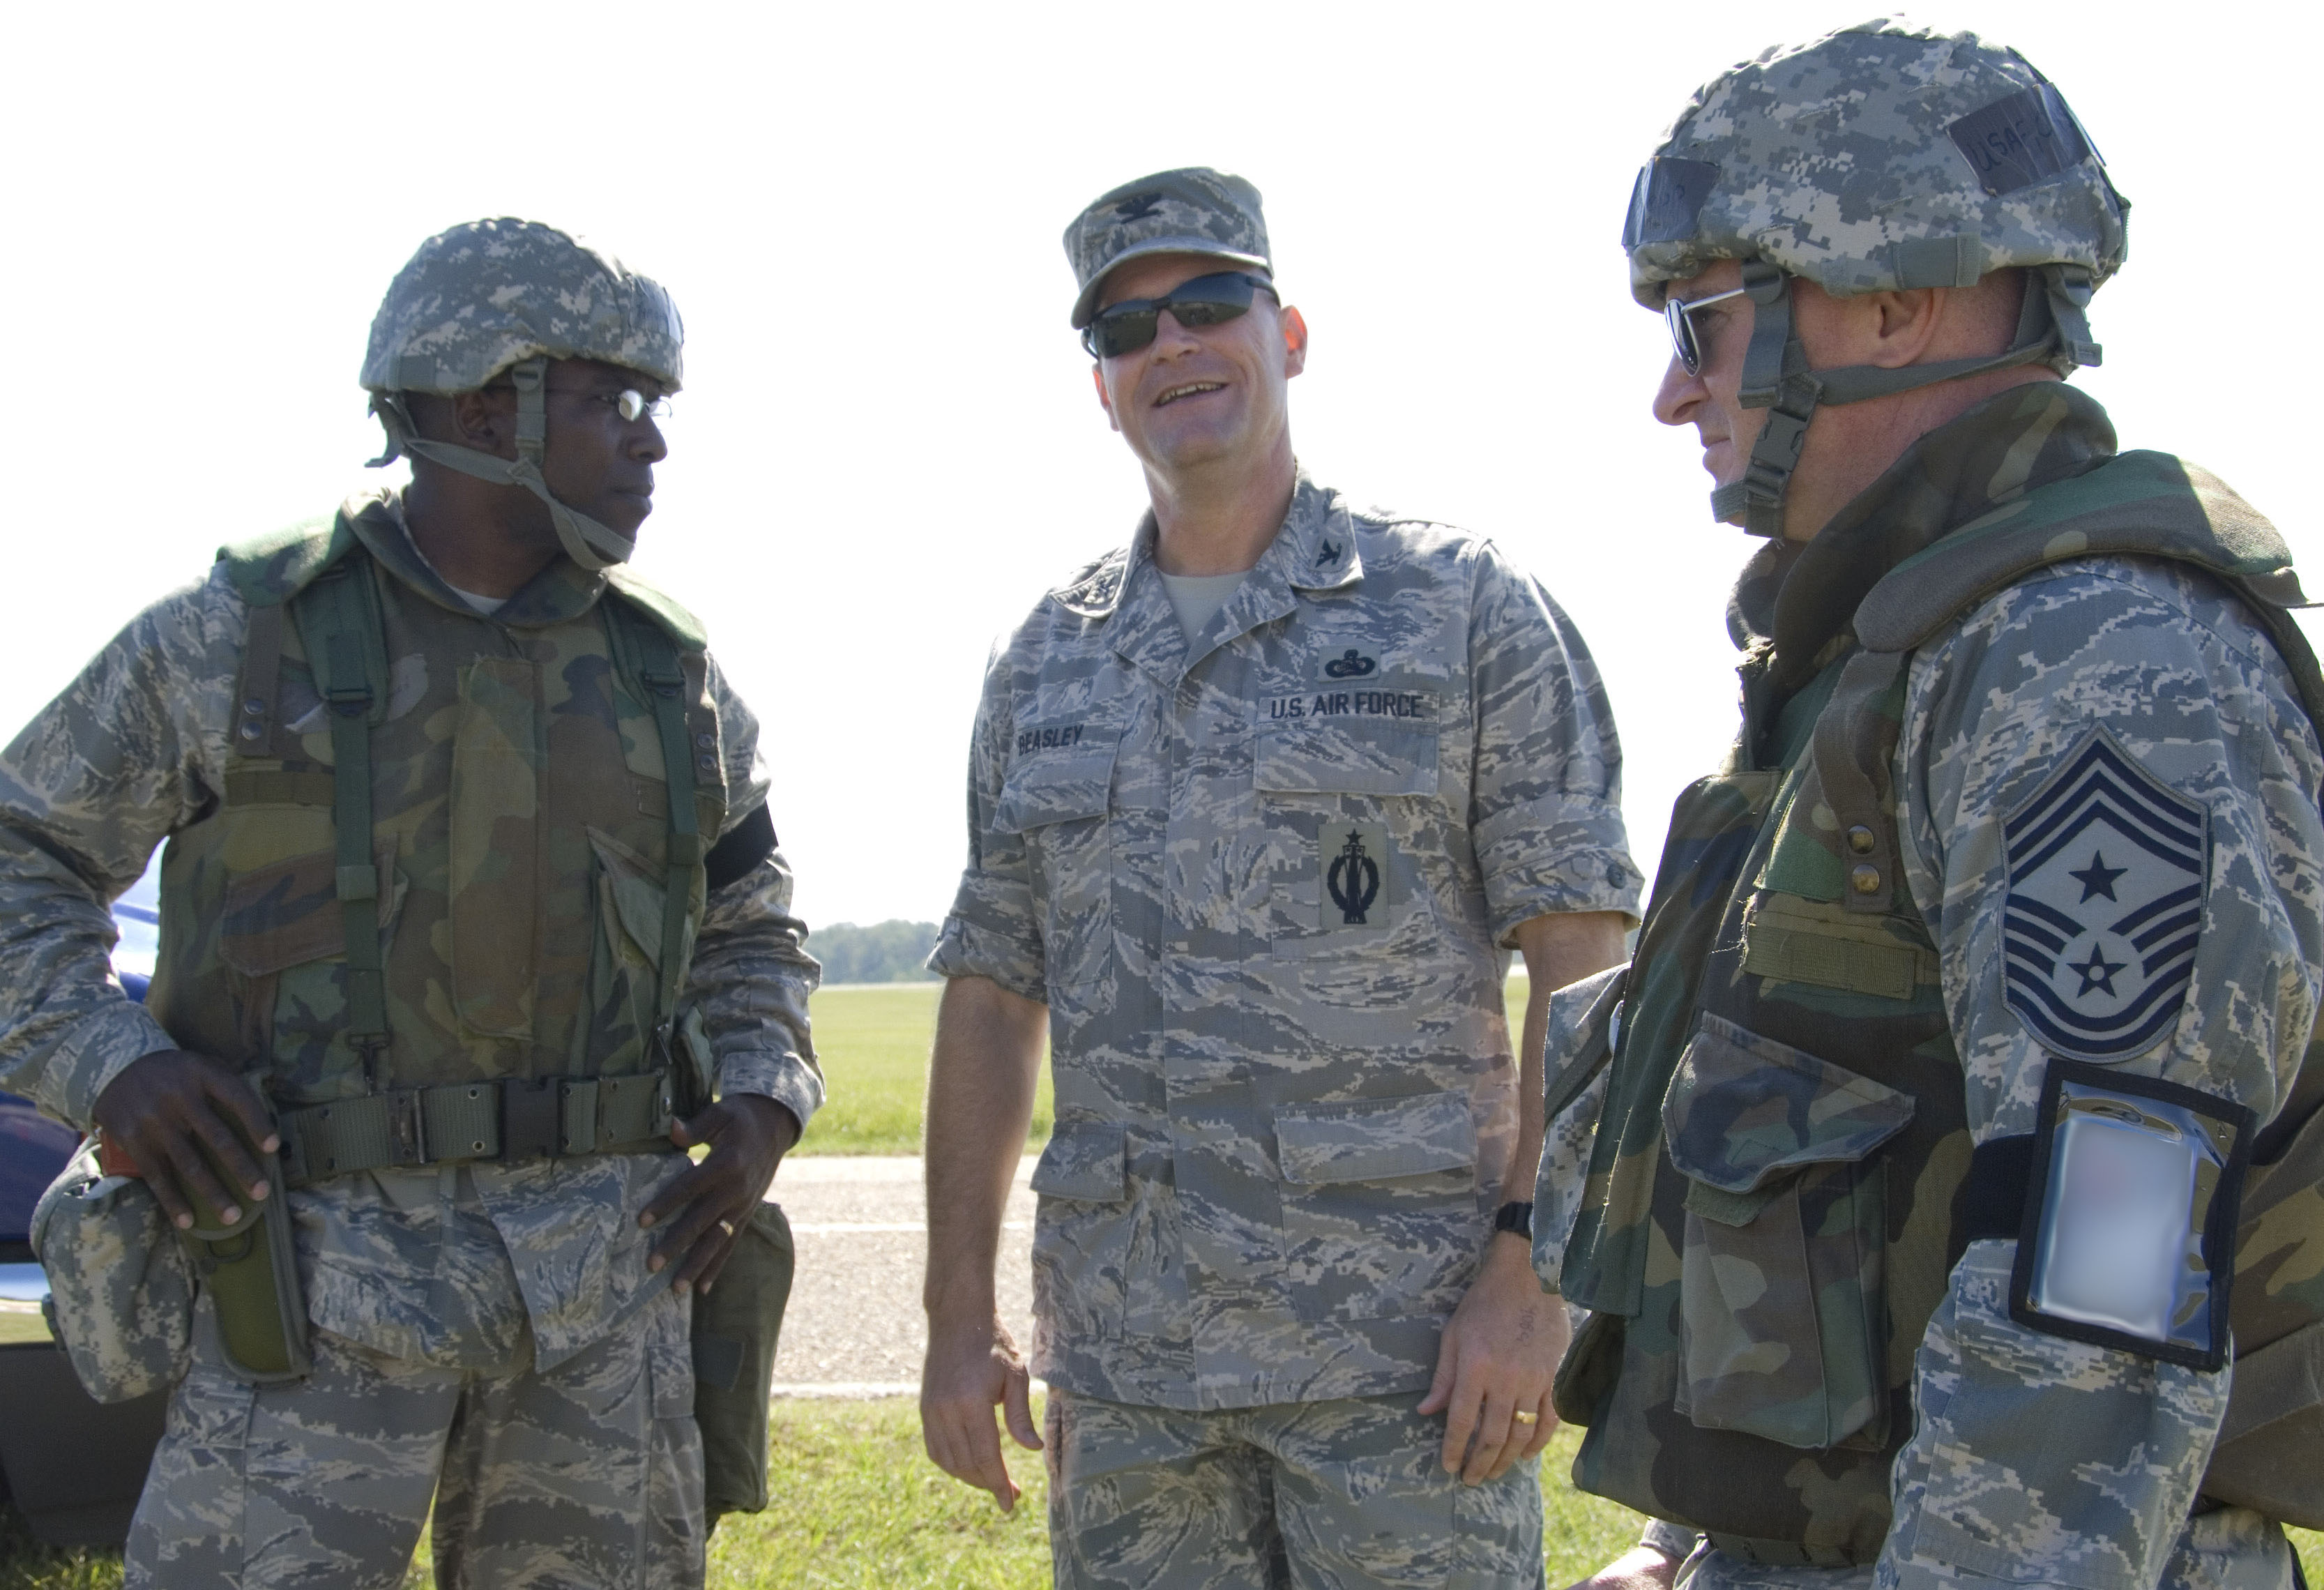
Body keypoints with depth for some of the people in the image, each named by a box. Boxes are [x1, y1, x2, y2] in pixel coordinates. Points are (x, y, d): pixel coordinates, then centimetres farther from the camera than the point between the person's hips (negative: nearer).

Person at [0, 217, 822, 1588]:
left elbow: (750, 922, 23)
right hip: (330, 1256, -3)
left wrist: (761, 1105, 5)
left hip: (608, 1258, 4)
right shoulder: (238, 638, 0)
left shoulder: (665, 669, 10)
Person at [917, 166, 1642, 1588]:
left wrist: (1531, 1270, -13)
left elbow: (1584, 968, -5)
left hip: (1404, 1352, -4)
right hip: (1124, 1362, 4)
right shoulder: (1046, 664, 12)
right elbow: (993, 997, 14)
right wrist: (960, 1312, 9)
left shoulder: (1465, 610, -1)